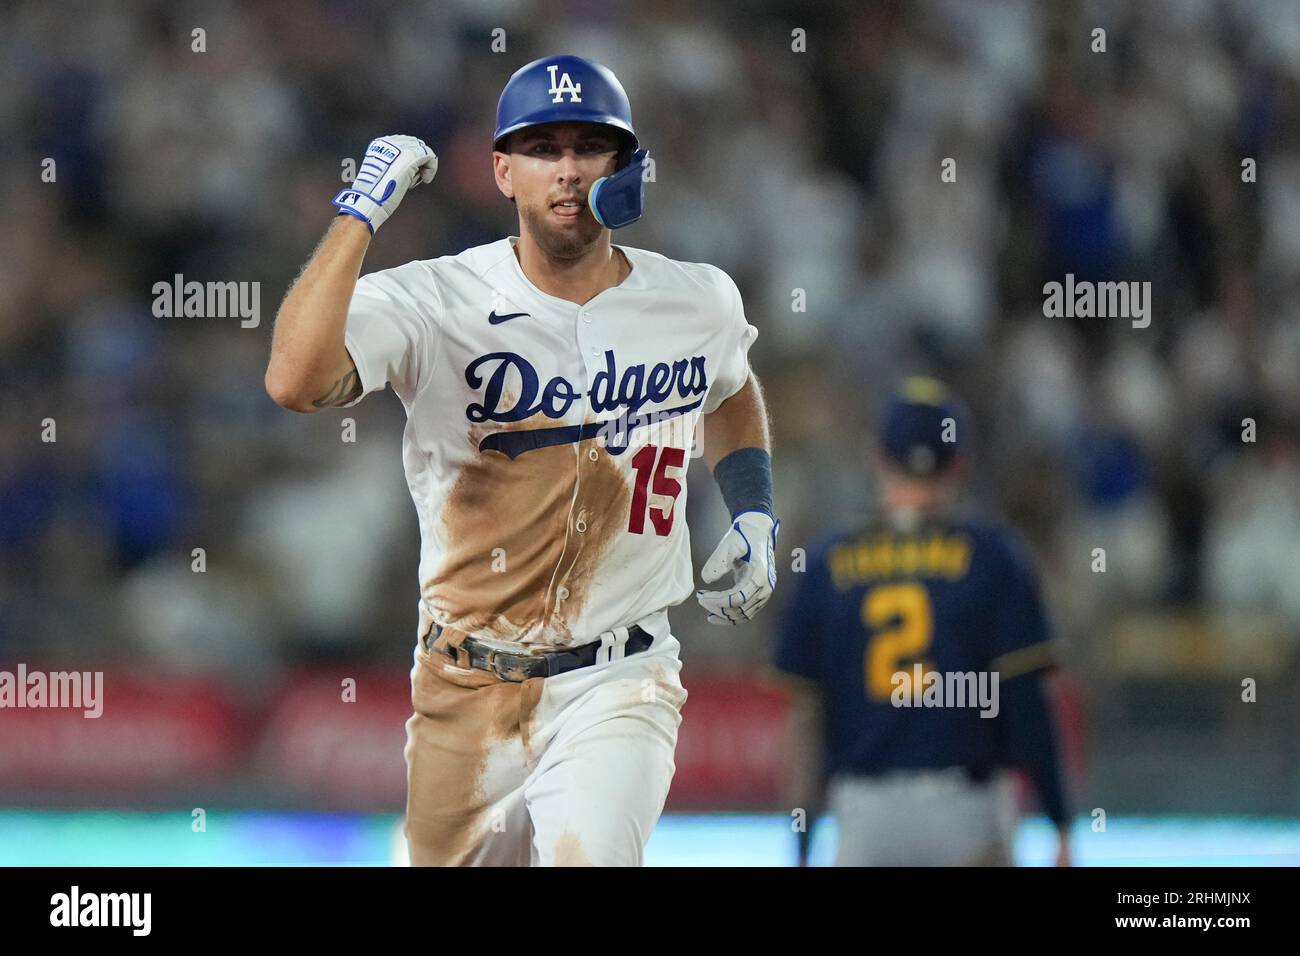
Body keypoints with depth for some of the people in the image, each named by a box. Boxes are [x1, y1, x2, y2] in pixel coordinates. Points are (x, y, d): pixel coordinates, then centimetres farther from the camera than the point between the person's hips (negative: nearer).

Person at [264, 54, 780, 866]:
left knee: (584, 855, -28)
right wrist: (360, 210, -25)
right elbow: (295, 381, -30)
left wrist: (755, 516, 11)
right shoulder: (433, 303, -11)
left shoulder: (700, 303, 2)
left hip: (620, 686, 0)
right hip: (467, 694, 0)